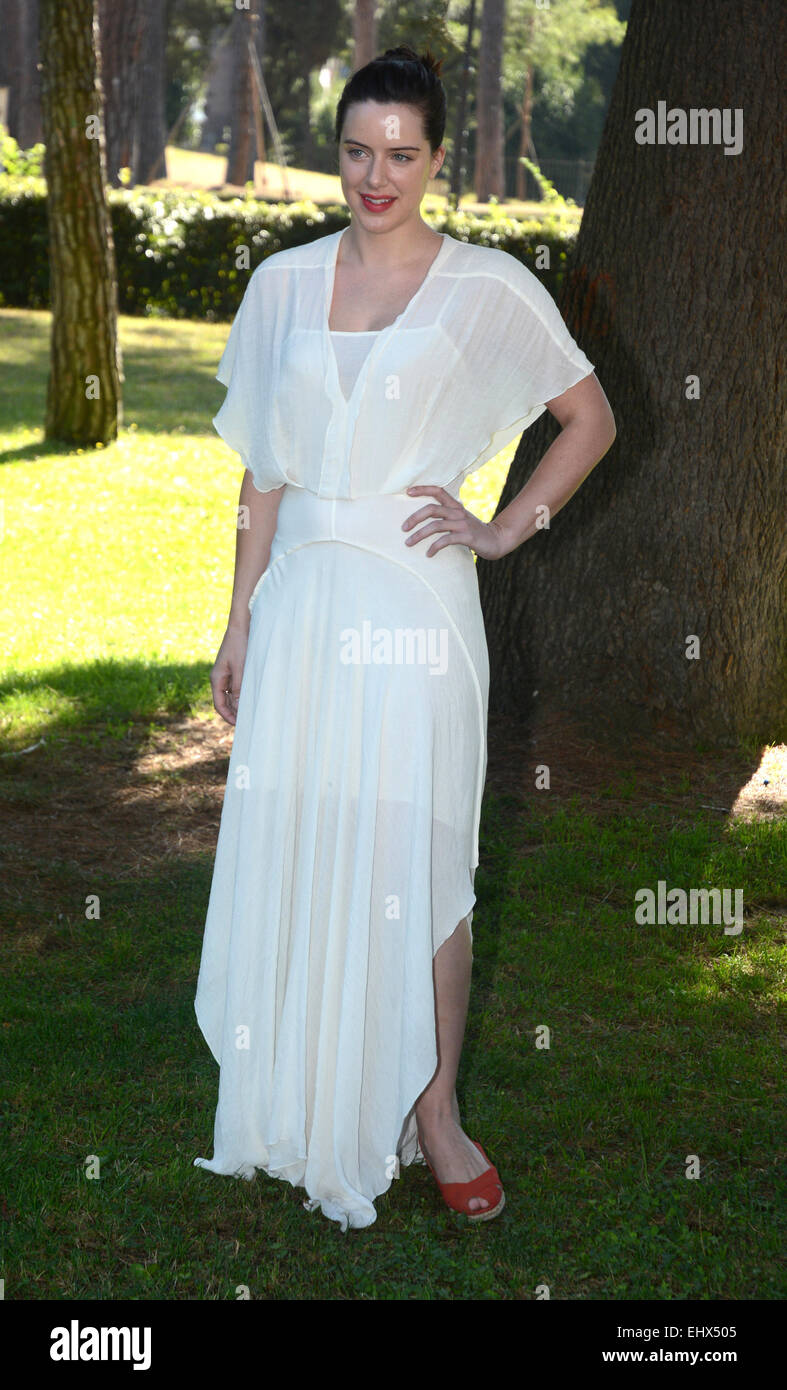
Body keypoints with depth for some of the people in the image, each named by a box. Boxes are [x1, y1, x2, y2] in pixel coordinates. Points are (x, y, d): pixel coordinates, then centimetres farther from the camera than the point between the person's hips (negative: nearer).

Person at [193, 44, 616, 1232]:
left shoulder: (486, 289, -2)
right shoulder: (285, 285, 8)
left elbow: (592, 420, 7)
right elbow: (263, 472, 11)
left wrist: (504, 531, -3)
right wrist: (240, 622, 9)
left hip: (413, 610, -3)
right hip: (301, 602, 3)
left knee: (422, 865, 0)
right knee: (289, 856, 6)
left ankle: (432, 1112, 16)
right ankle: (307, 1106, 23)